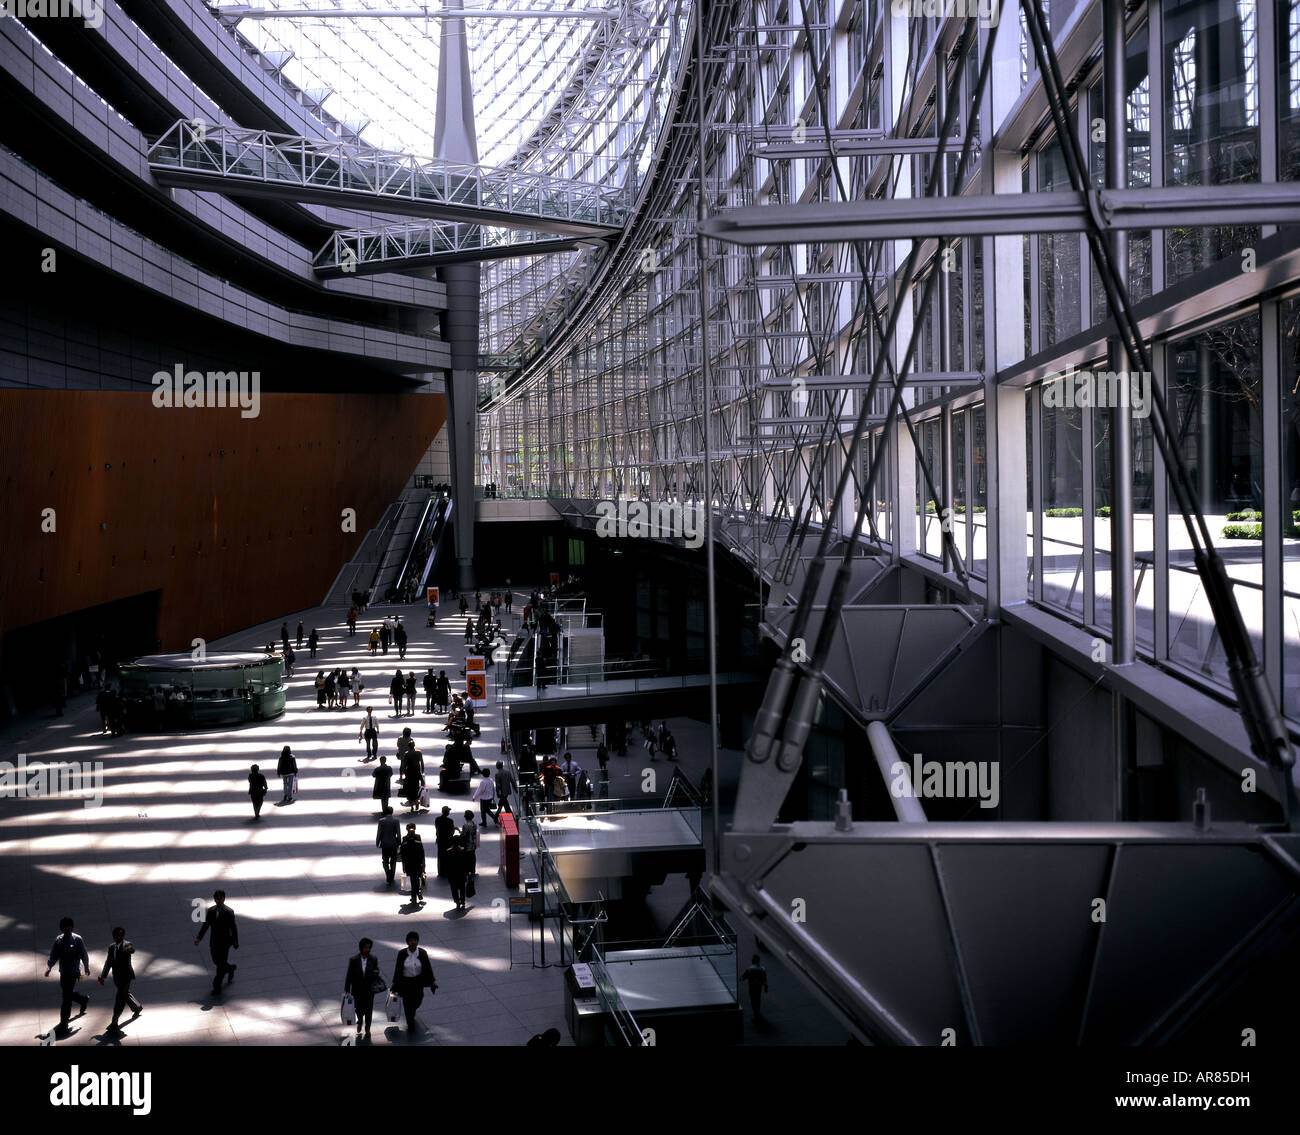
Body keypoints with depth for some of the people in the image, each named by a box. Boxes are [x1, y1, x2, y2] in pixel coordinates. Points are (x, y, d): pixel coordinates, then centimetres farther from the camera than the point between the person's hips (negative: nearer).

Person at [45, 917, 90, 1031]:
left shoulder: (77, 939, -9)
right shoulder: (58, 940, 3)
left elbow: (84, 955, -1)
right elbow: (53, 956, 3)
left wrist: (87, 968, 4)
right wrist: (48, 968, -11)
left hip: (73, 971, -5)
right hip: (63, 972, 5)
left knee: (67, 997, -7)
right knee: (68, 993, 19)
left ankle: (64, 1023, -2)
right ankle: (84, 999, 49)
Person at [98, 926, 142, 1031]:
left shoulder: (127, 945, -12)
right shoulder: (111, 946, 7)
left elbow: (132, 949, -37)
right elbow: (108, 962, 12)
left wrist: (129, 949, -62)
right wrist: (102, 976, 5)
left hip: (126, 976, -7)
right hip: (117, 977, 7)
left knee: (120, 997, -12)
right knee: (125, 994, 24)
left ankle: (115, 1022, -9)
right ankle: (137, 1007, 48)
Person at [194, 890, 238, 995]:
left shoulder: (229, 912, -14)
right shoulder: (211, 911, -1)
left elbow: (233, 928, -9)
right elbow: (205, 925, 1)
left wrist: (235, 942, -5)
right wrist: (199, 938, -11)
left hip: (225, 942, -5)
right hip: (214, 941, 5)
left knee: (221, 965, -2)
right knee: (216, 962, 18)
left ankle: (217, 987, 9)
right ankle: (231, 969, 47)